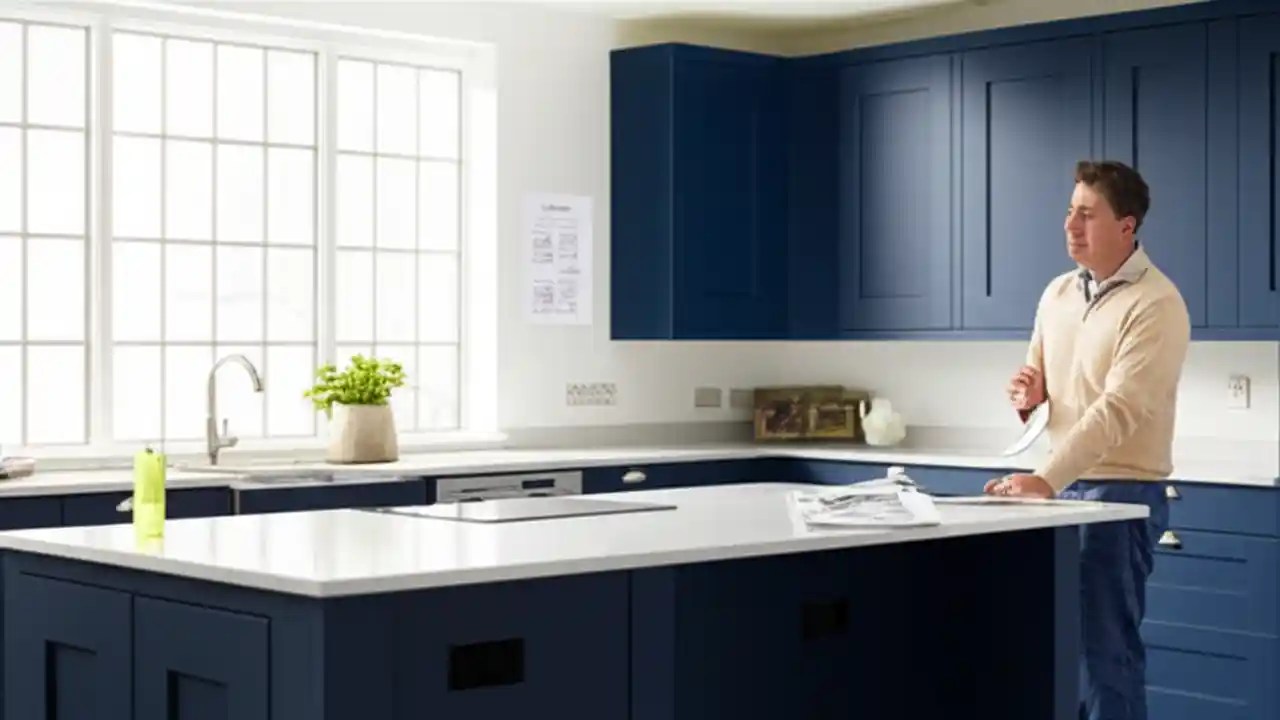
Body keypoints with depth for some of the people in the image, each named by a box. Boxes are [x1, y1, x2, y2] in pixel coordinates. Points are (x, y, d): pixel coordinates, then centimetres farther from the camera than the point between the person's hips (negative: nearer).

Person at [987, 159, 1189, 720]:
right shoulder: (1057, 293, 9)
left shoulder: (1156, 304, -15)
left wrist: (1045, 479, -32)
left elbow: (1118, 409, -24)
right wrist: (1029, 395, -7)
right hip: (1062, 488, 7)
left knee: (1104, 648, -4)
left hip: (1122, 493, -7)